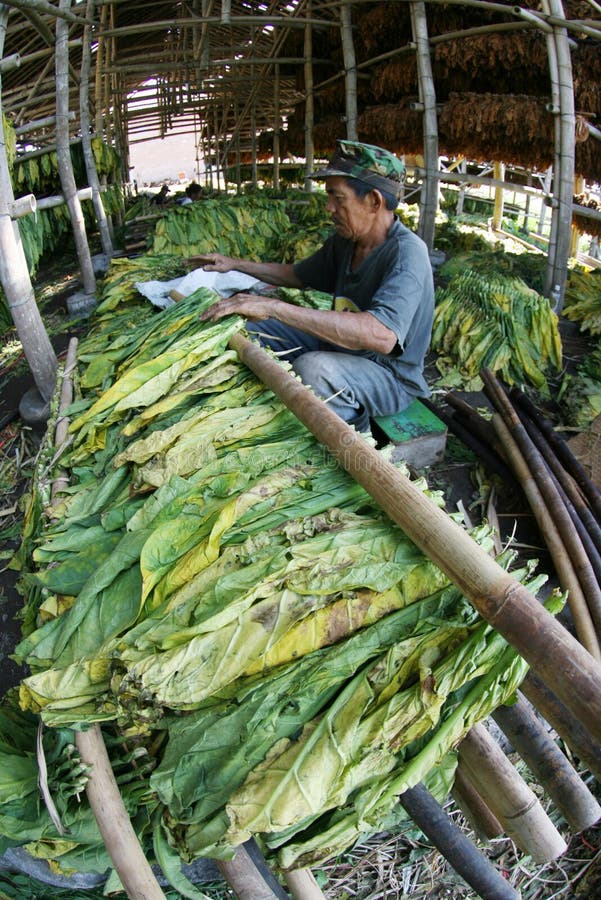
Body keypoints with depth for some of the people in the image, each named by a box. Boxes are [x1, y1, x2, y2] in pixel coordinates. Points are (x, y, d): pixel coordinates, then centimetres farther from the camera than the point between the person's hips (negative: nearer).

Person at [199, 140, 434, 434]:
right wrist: (235, 264, 12)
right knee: (245, 327, 4)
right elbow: (297, 275, 20)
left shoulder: (407, 253, -26)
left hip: (392, 376, -8)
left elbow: (381, 336, -43)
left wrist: (274, 306, -44)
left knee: (313, 367, -38)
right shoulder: (344, 241, 0)